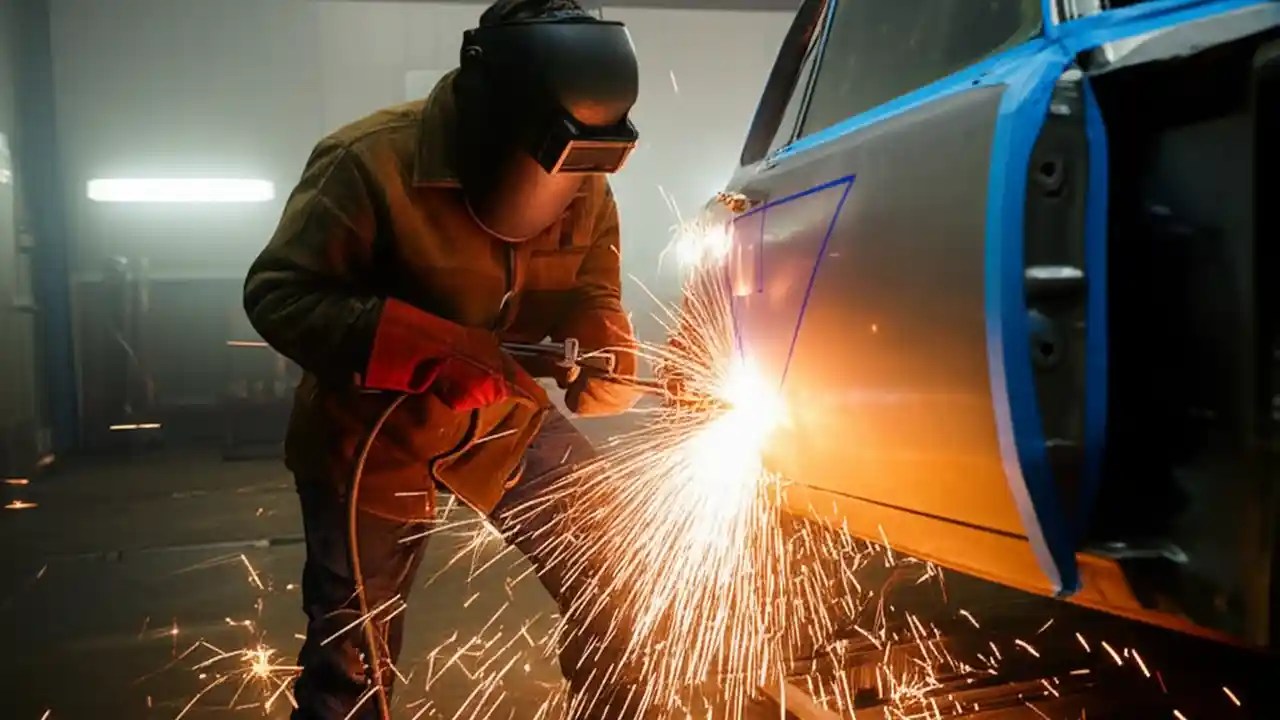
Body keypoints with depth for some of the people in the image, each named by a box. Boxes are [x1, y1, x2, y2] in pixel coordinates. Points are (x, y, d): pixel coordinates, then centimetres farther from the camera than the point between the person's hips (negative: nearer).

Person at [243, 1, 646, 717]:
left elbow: (592, 297, -2)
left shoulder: (583, 186, -10)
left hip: (507, 416, 4)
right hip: (372, 432, -3)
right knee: (352, 649, 13)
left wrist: (606, 356, -27)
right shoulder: (369, 163, -26)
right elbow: (278, 293, -24)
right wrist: (428, 348, -37)